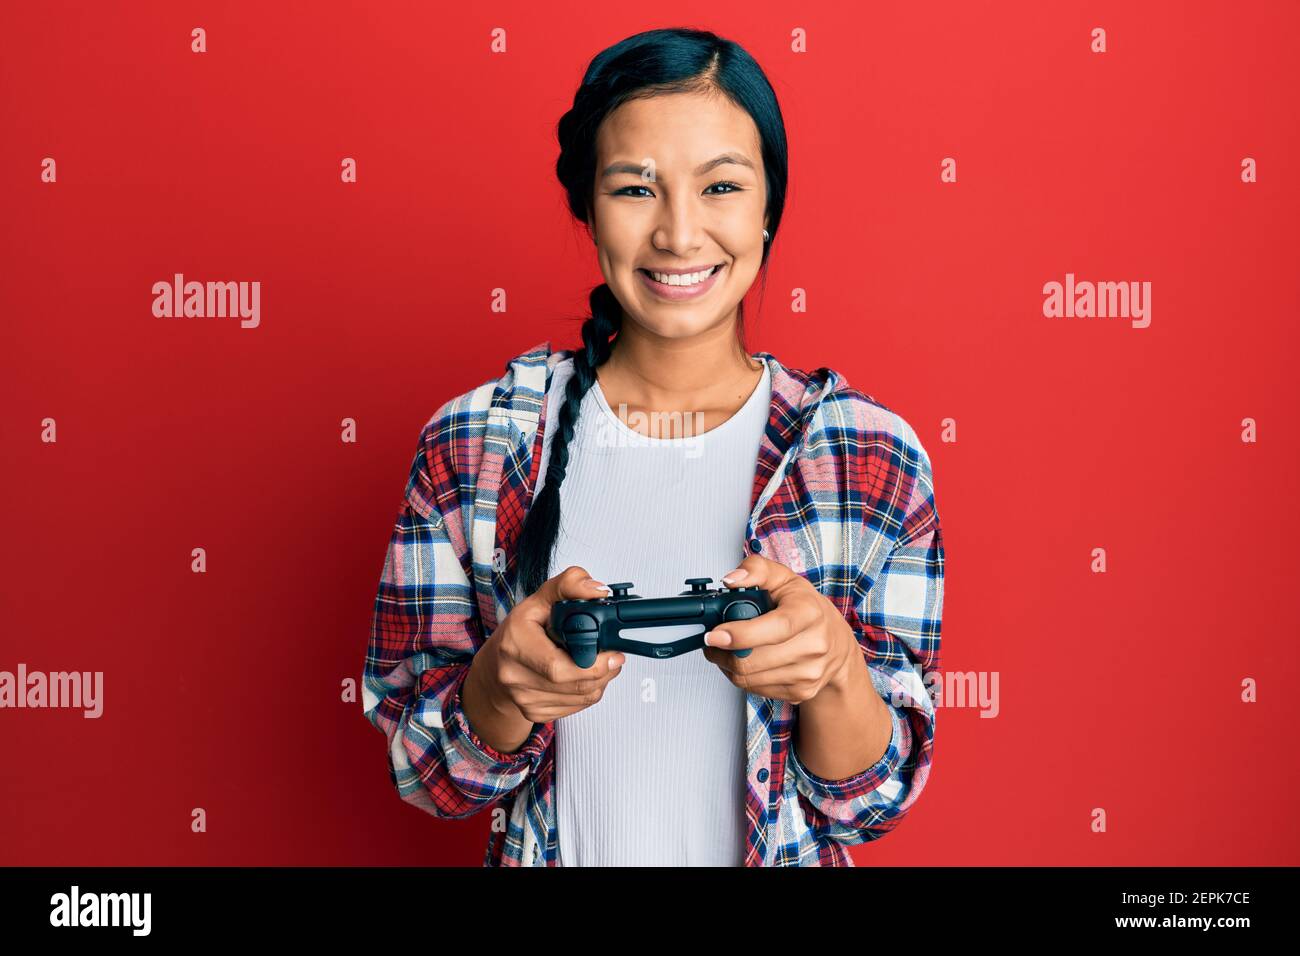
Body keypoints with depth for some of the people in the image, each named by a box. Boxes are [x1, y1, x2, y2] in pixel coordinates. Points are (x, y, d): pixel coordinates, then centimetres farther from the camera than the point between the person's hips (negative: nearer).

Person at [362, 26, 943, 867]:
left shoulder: (870, 456, -13)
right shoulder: (471, 444, -13)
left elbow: (877, 798, -10)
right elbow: (421, 771, -8)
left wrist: (834, 669, -29)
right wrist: (500, 686, -28)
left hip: (781, 857, 0)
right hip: (547, 854, 0)